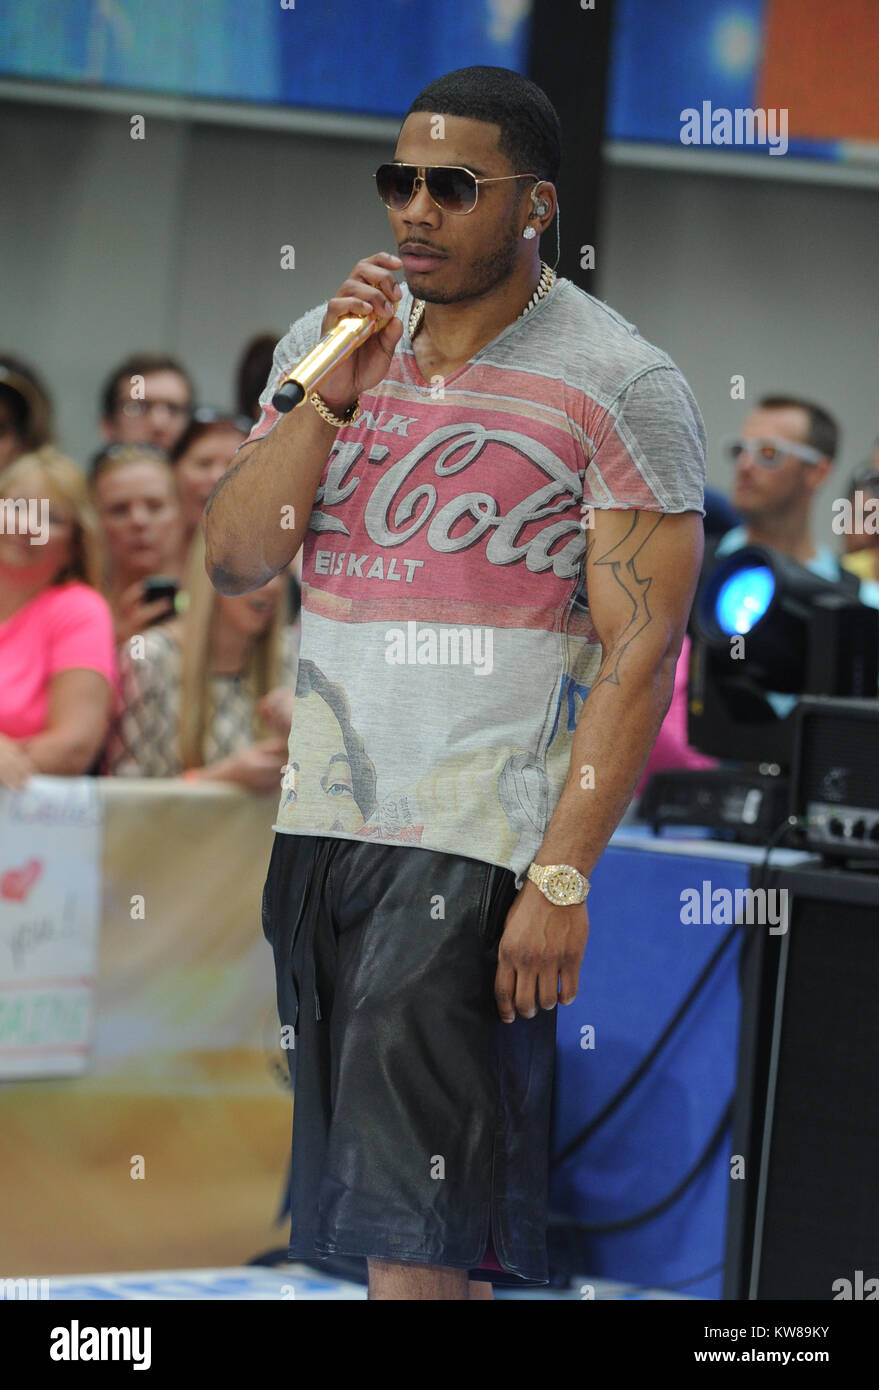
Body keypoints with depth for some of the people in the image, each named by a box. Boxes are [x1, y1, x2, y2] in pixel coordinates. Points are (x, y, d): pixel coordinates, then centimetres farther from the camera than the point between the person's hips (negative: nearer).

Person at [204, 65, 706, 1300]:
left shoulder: (621, 387, -6)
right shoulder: (326, 342, 12)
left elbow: (641, 647, -11)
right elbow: (236, 558, 5)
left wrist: (562, 877, -18)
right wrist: (331, 394, -9)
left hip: (485, 842, -6)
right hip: (322, 820, 6)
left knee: (409, 1219, -11)